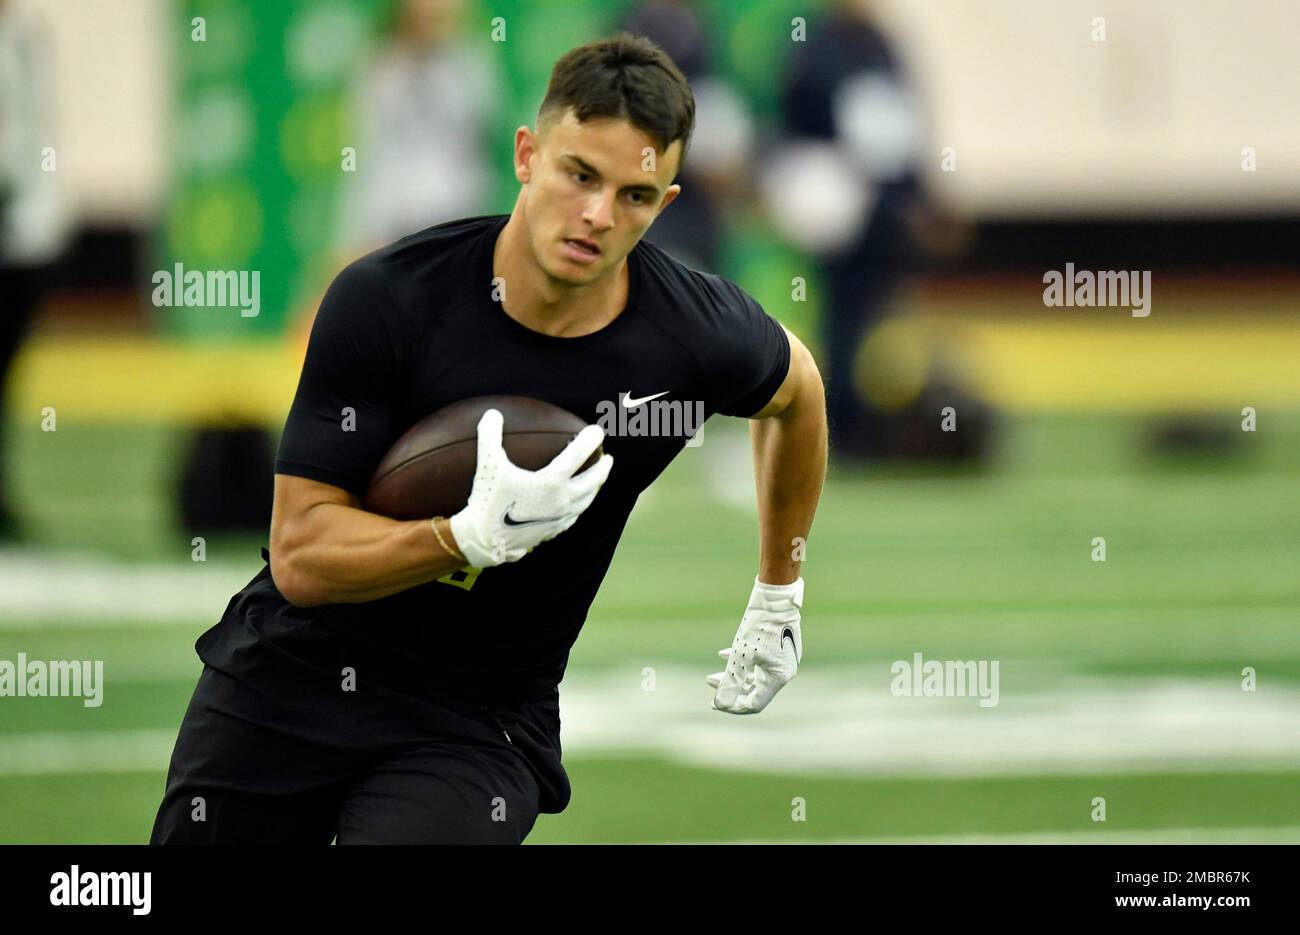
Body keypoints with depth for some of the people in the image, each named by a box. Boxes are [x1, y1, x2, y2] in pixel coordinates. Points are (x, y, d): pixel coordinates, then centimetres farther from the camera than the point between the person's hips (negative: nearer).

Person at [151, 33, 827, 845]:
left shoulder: (698, 336, -12)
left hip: (478, 726, -1)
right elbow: (300, 557, -19)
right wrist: (477, 538, -35)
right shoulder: (386, 299, -18)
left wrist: (778, 601, 22)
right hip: (289, 679, 1)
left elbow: (796, 389, 14)